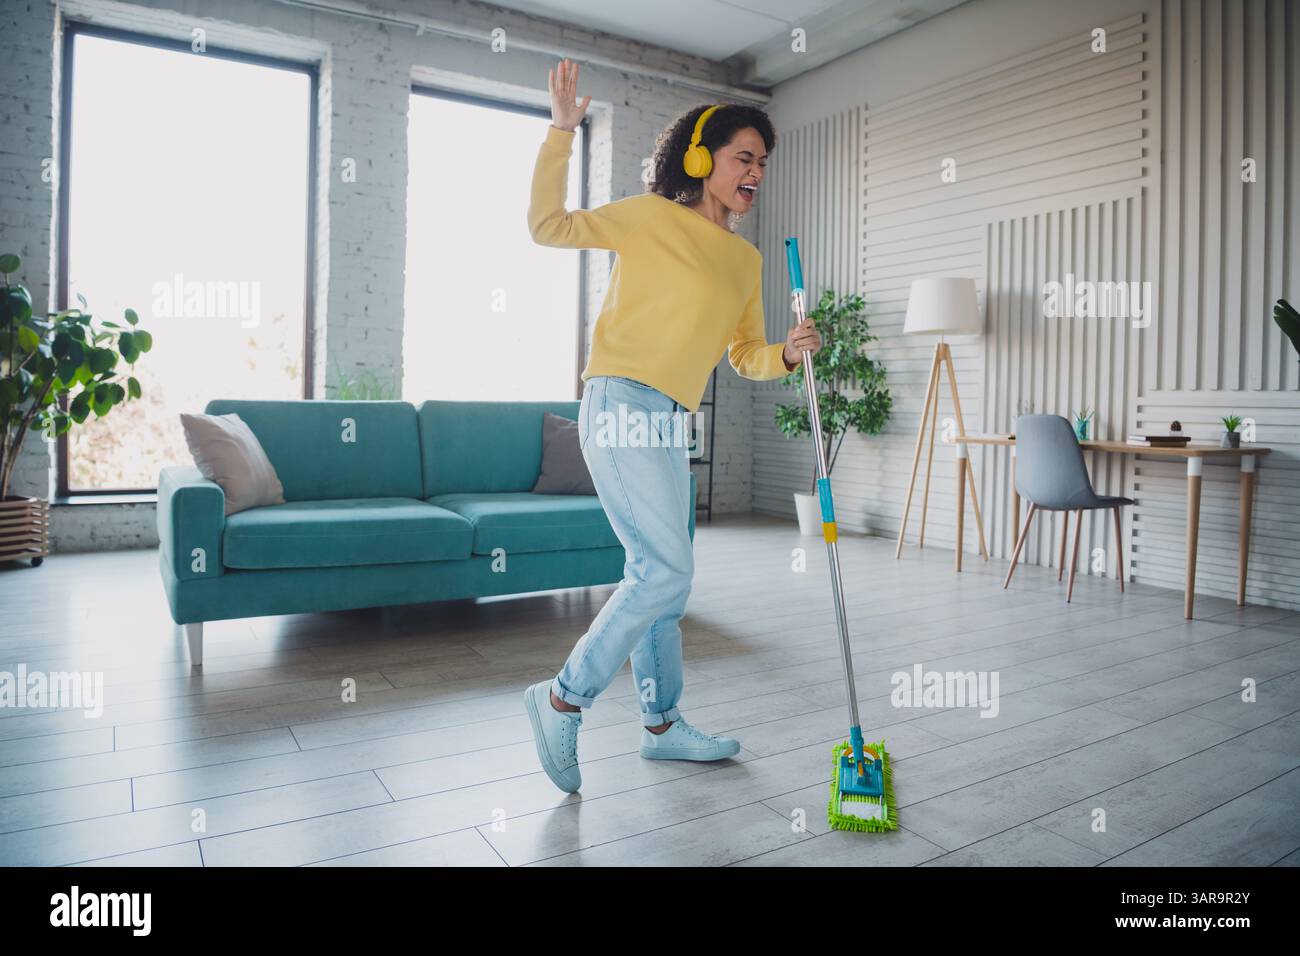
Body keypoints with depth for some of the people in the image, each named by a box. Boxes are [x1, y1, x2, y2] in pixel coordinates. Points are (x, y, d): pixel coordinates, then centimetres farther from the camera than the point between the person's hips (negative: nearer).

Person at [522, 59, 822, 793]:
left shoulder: (747, 260, 17)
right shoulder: (652, 217, -1)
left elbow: (746, 355, 18)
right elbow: (548, 225, 0)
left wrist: (788, 354, -2)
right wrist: (562, 132, -5)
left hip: (670, 425, 8)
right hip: (622, 406, -8)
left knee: (659, 576, 12)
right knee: (667, 572, -14)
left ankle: (663, 725, 26)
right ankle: (565, 700, 2)